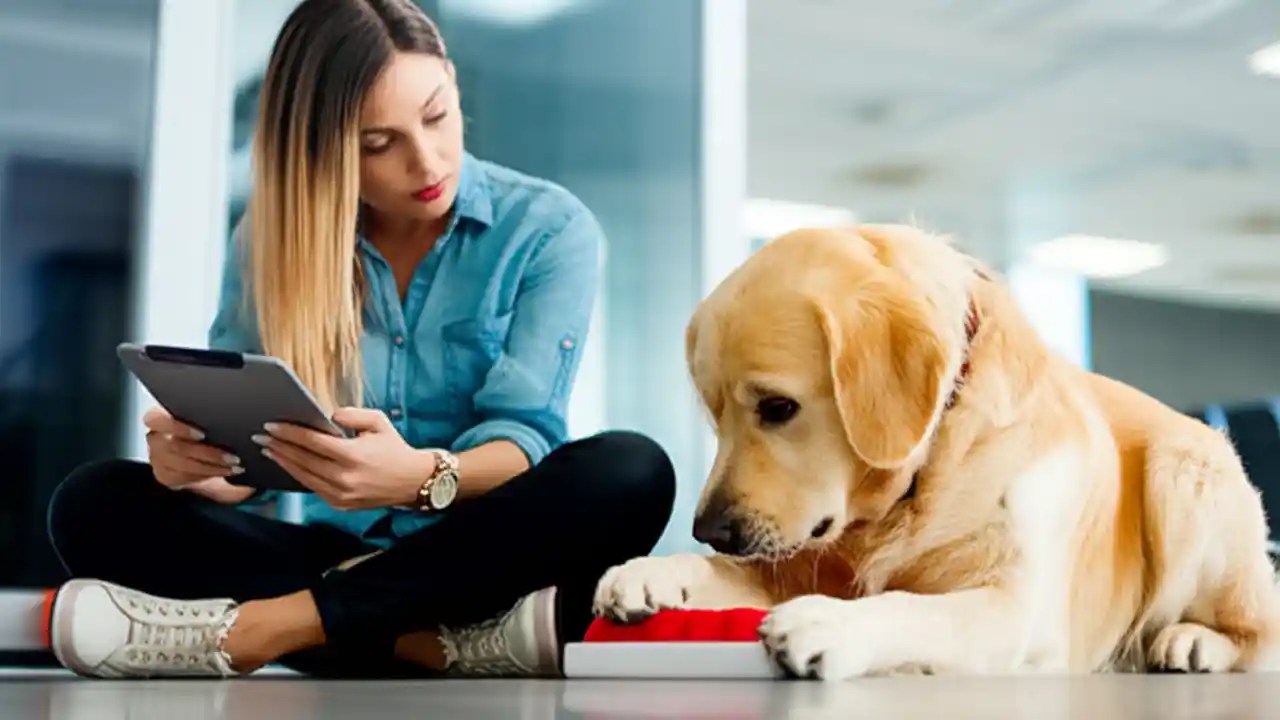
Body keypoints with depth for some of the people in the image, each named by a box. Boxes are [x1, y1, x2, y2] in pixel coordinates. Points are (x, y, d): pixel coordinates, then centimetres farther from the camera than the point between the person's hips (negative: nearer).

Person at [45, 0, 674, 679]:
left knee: (631, 475, -32)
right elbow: (240, 439, -2)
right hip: (337, 552, 2)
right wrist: (193, 458, -28)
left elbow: (524, 433, -15)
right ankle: (456, 643, -32)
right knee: (93, 502, -18)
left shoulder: (550, 228, -5)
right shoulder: (270, 237, 2)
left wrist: (422, 478, -37)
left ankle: (259, 627, -32)